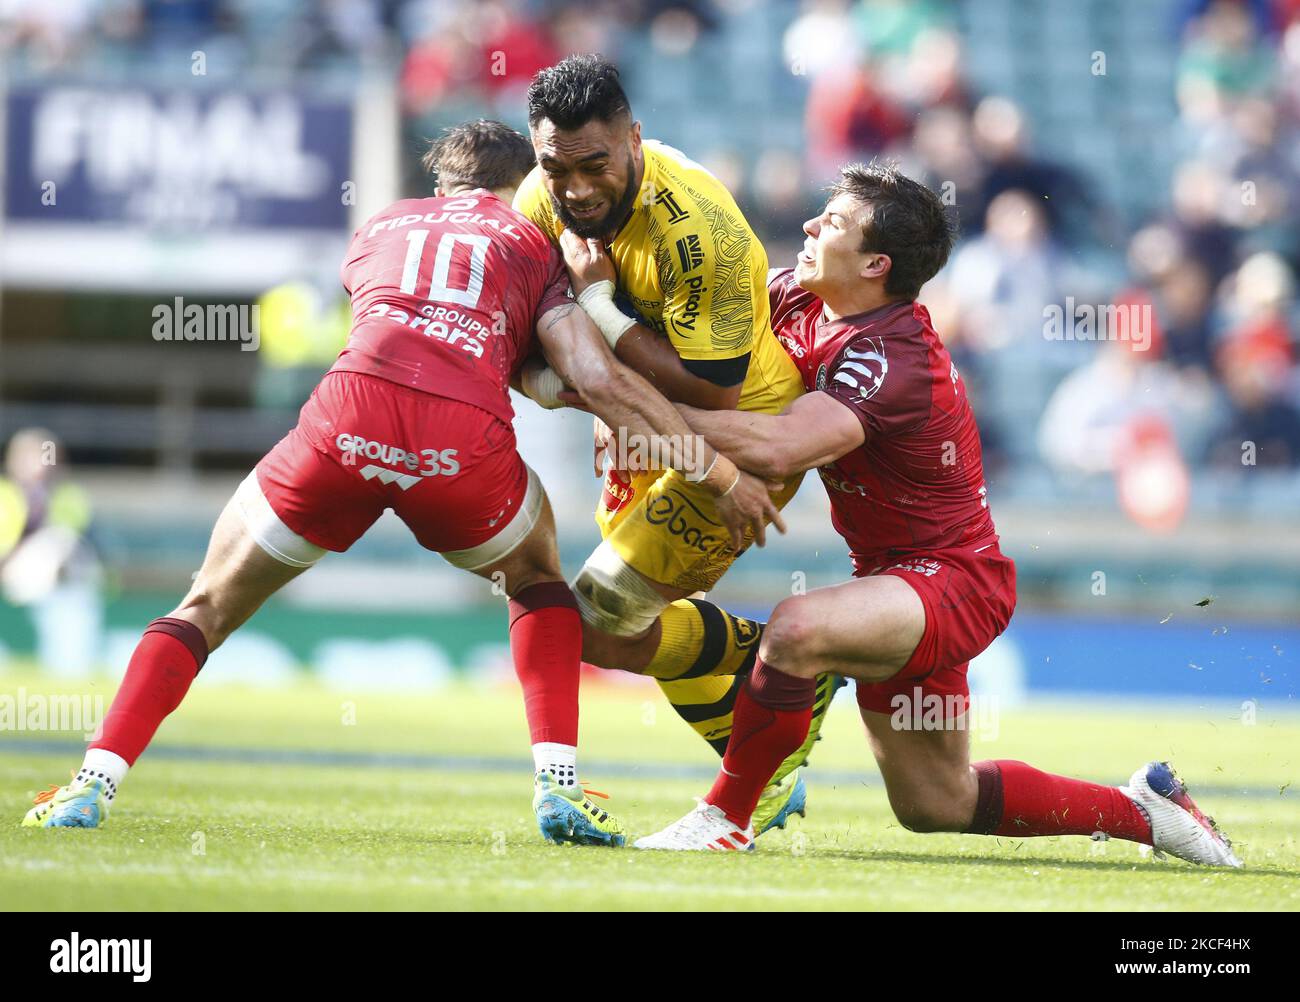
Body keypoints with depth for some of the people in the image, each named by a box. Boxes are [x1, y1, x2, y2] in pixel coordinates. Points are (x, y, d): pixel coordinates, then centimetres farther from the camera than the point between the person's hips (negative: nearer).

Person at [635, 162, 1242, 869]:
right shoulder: (802, 302, -2)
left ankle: (724, 817, -20)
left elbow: (776, 447, -43)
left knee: (798, 628, -38)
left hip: (954, 581, -10)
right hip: (897, 578, 10)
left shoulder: (888, 359, -28)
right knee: (935, 805, 19)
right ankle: (1144, 809, 32)